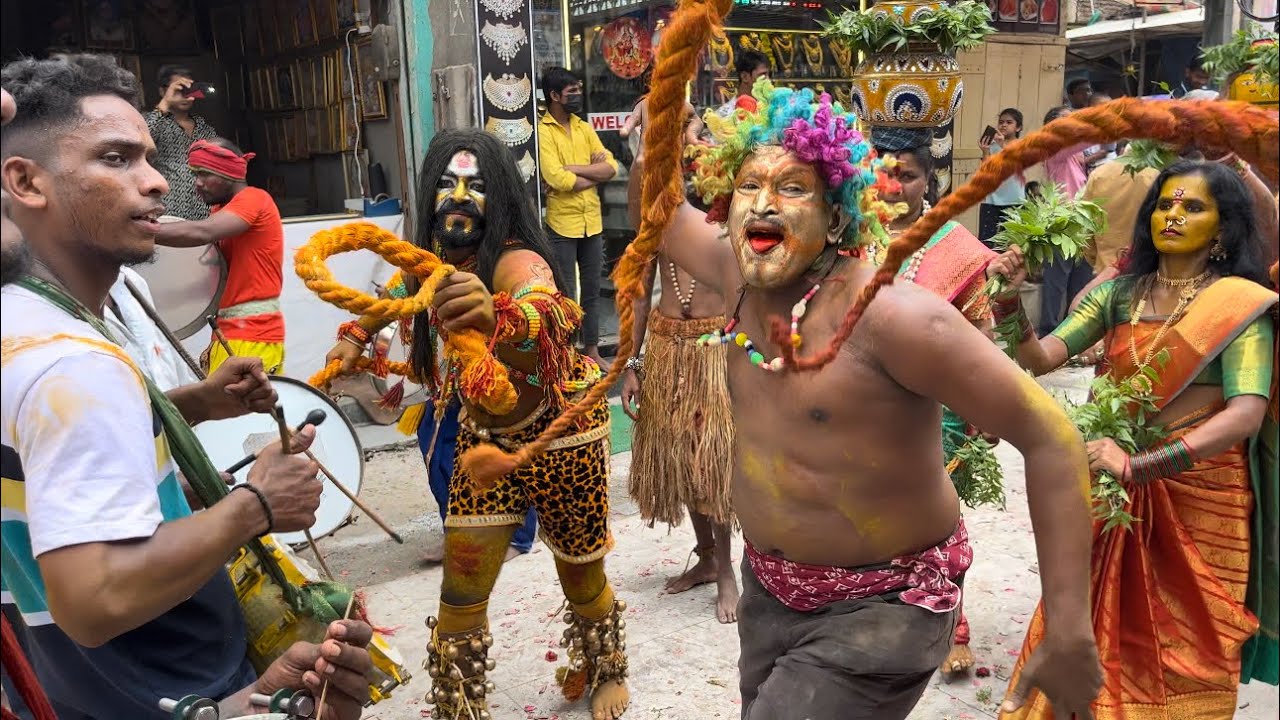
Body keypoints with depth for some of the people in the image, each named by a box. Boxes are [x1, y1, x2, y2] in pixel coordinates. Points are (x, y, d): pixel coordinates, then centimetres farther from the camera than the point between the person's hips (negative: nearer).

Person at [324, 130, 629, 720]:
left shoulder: (515, 261, -29)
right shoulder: (432, 263, -8)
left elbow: (550, 319, -54)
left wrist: (498, 317, -75)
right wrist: (358, 338, 1)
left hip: (561, 434, -5)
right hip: (484, 433, 5)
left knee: (580, 576, 13)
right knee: (460, 592, 1)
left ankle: (606, 671, 45)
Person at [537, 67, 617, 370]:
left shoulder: (584, 127, 10)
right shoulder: (542, 131, -10)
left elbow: (611, 167, 0)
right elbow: (556, 178, -22)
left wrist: (572, 169, -14)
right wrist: (594, 173, -8)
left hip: (592, 221, 6)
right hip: (561, 224, -6)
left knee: (592, 291, 15)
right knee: (566, 296, 1)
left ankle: (592, 350, 27)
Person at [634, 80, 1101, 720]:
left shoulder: (890, 313, -27)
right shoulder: (740, 274, -7)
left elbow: (1051, 438, -24)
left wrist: (1071, 636, -25)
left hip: (881, 611, -7)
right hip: (769, 591, 7)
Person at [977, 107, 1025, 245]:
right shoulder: (992, 146, 4)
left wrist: (1003, 145, -25)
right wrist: (985, 151, -16)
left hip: (1014, 201, -1)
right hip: (991, 200, 1)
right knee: (985, 240, -4)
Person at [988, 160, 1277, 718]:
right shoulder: (1119, 293, 2)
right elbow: (1040, 359, -6)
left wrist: (1137, 465, -33)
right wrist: (1010, 301, -24)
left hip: (1200, 494, -3)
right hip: (1115, 489, 3)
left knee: (1184, 649, 12)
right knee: (1102, 630, 15)